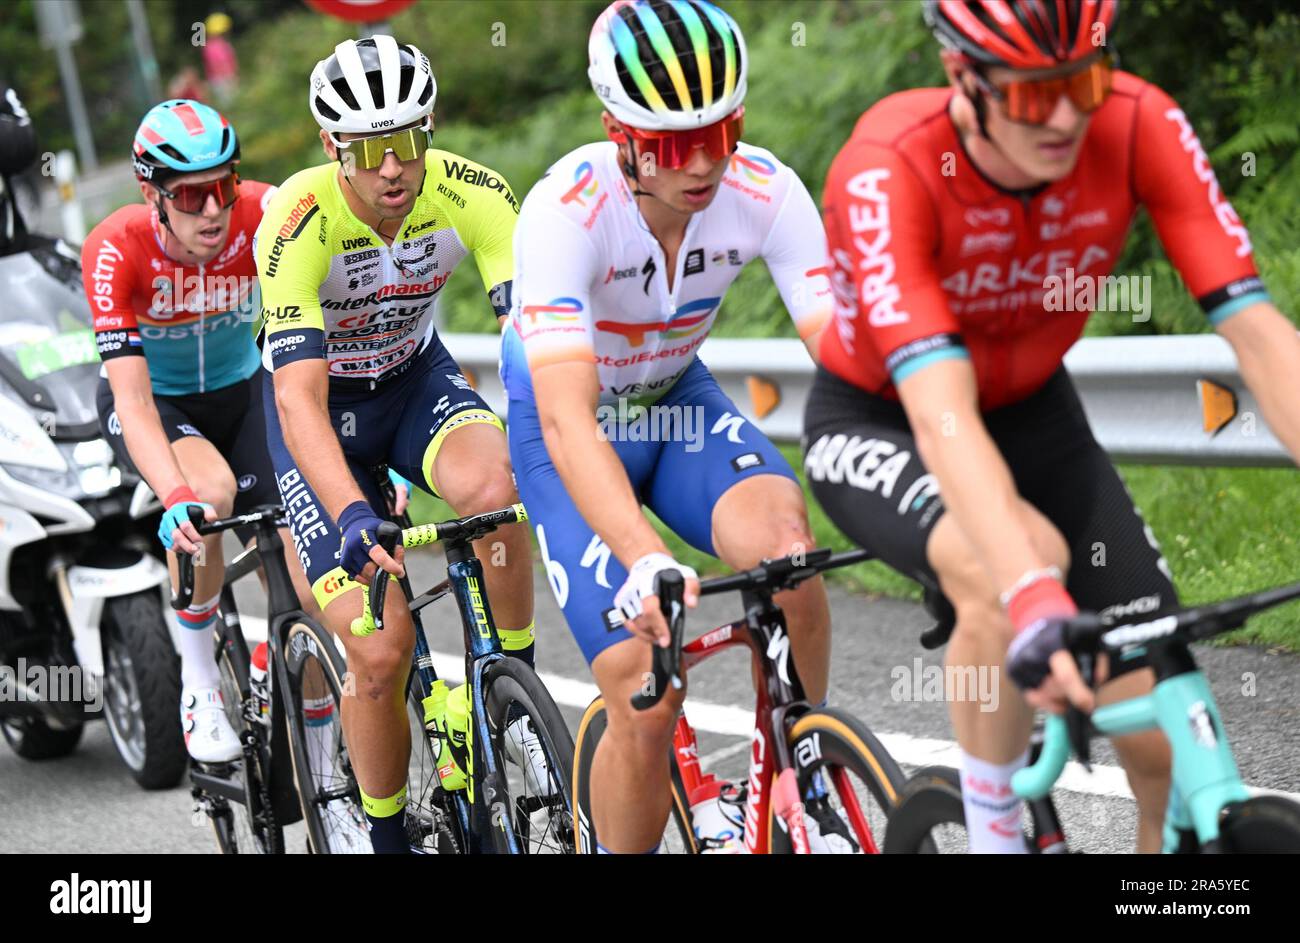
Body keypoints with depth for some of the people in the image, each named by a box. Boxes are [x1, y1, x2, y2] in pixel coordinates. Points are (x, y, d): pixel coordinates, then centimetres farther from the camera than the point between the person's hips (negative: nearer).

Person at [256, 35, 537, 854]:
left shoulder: (471, 194, -23)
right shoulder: (300, 223, -31)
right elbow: (299, 400, -39)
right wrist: (353, 516, -54)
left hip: (417, 379, 2)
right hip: (326, 407, -2)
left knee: (494, 487, -34)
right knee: (381, 654, -14)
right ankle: (386, 834, 11)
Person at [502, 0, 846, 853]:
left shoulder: (765, 191, -23)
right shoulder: (565, 212, -34)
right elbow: (566, 420, -44)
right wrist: (647, 564, -58)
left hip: (675, 398, 3)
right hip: (567, 423, -3)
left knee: (780, 534, -29)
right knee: (646, 694, -17)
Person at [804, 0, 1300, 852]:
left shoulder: (1137, 126, -25)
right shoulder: (888, 172, -34)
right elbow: (941, 414, -44)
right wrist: (1035, 599, -57)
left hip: (1032, 414, 4)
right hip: (878, 425, -3)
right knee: (1019, 558, -37)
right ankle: (992, 829, -14)